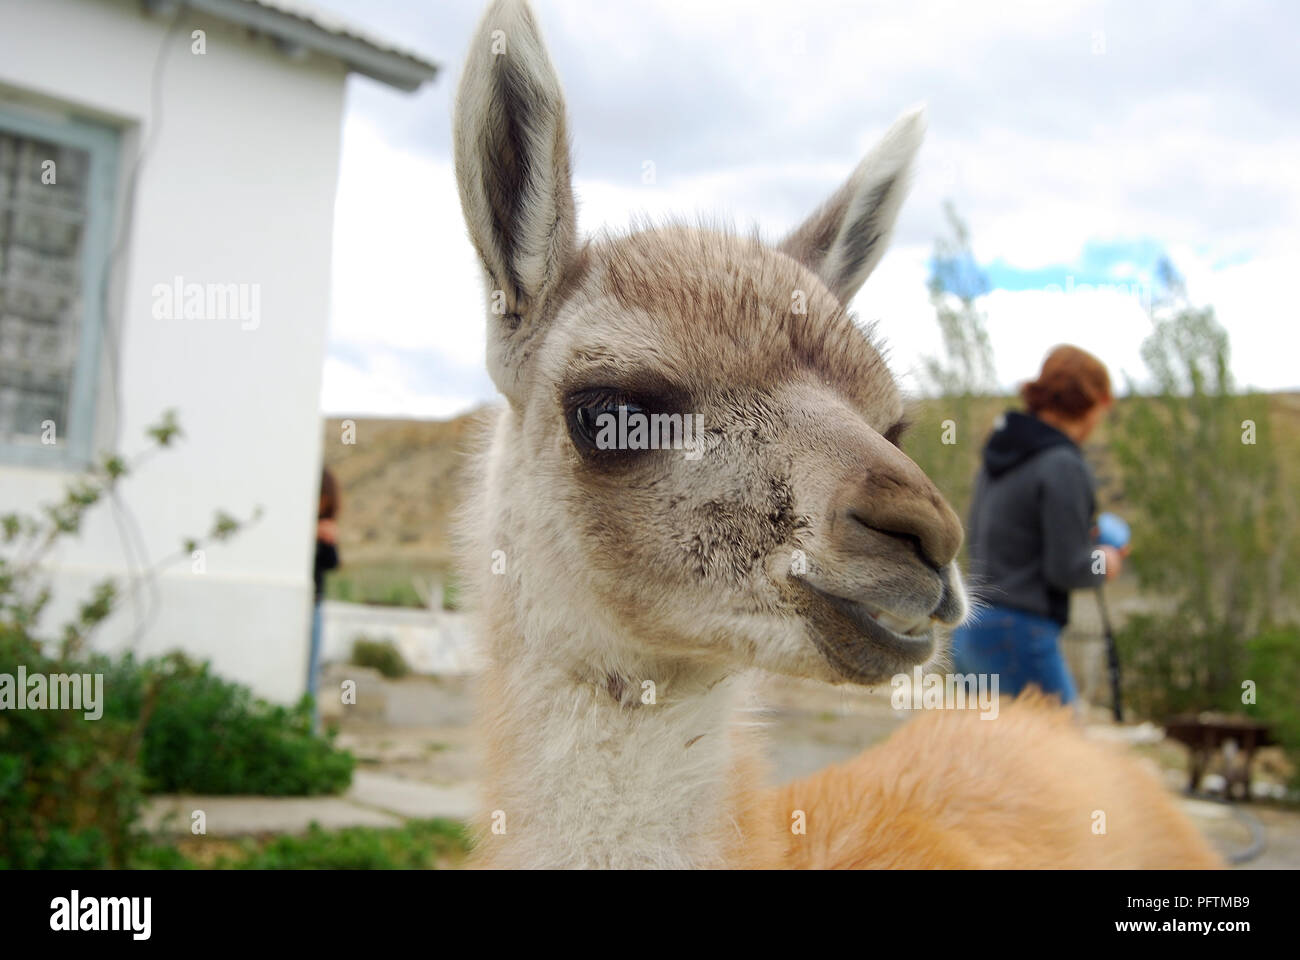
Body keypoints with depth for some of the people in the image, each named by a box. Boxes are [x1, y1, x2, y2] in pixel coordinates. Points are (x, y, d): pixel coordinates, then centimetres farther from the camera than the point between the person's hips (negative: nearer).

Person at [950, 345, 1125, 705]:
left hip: (970, 632, 8)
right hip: (1019, 637, -8)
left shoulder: (1001, 452, 11)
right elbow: (1066, 569, -16)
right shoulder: (1063, 466, -13)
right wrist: (1104, 564, 6)